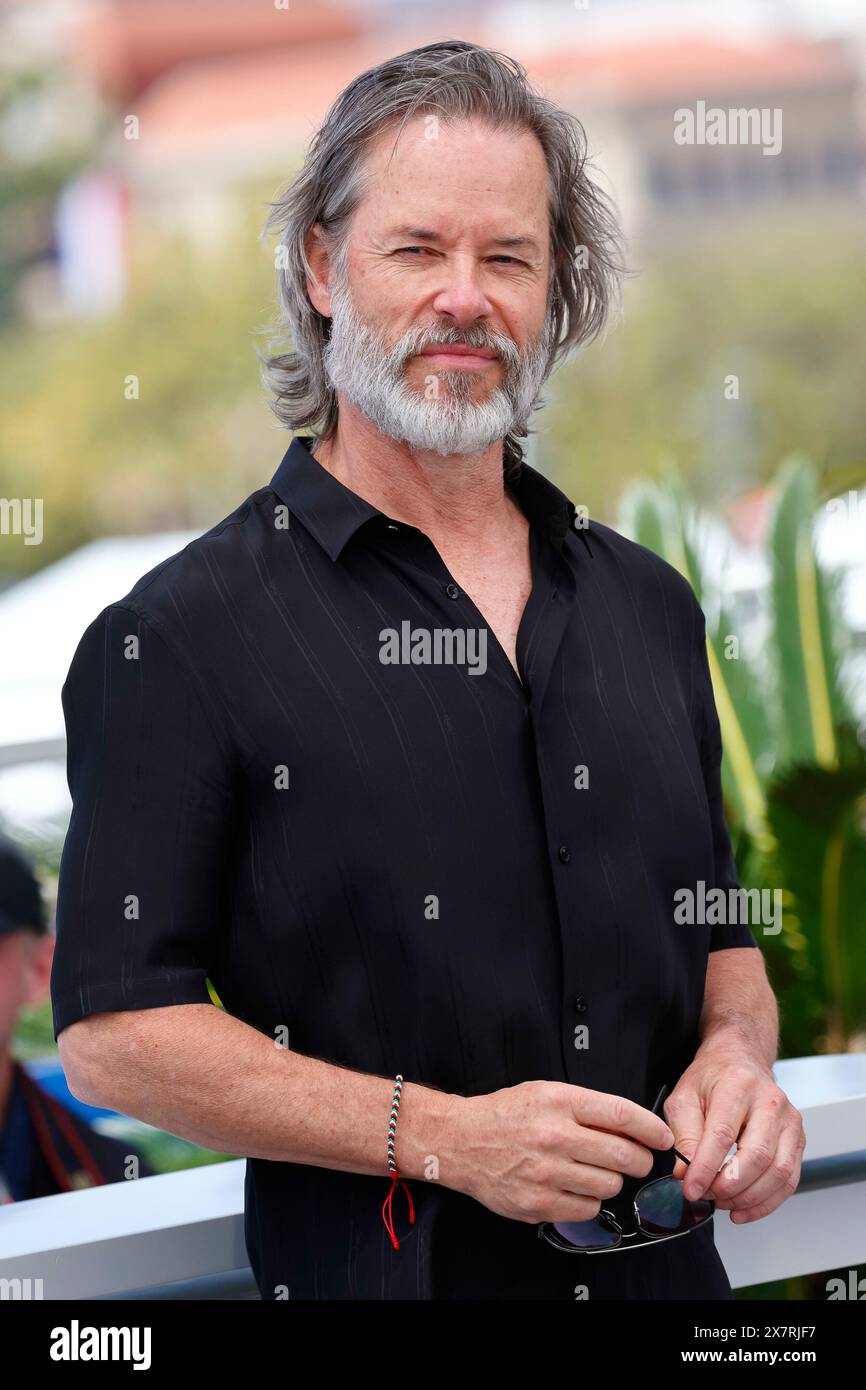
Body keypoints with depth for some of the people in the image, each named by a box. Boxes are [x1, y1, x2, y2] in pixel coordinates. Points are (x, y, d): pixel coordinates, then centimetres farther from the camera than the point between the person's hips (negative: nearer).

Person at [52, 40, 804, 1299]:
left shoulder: (647, 604, 9)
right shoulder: (185, 633, -9)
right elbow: (113, 1034, -13)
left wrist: (738, 1055, -4)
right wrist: (444, 1137, -20)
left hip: (667, 1270, 5)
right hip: (371, 1269, -5)